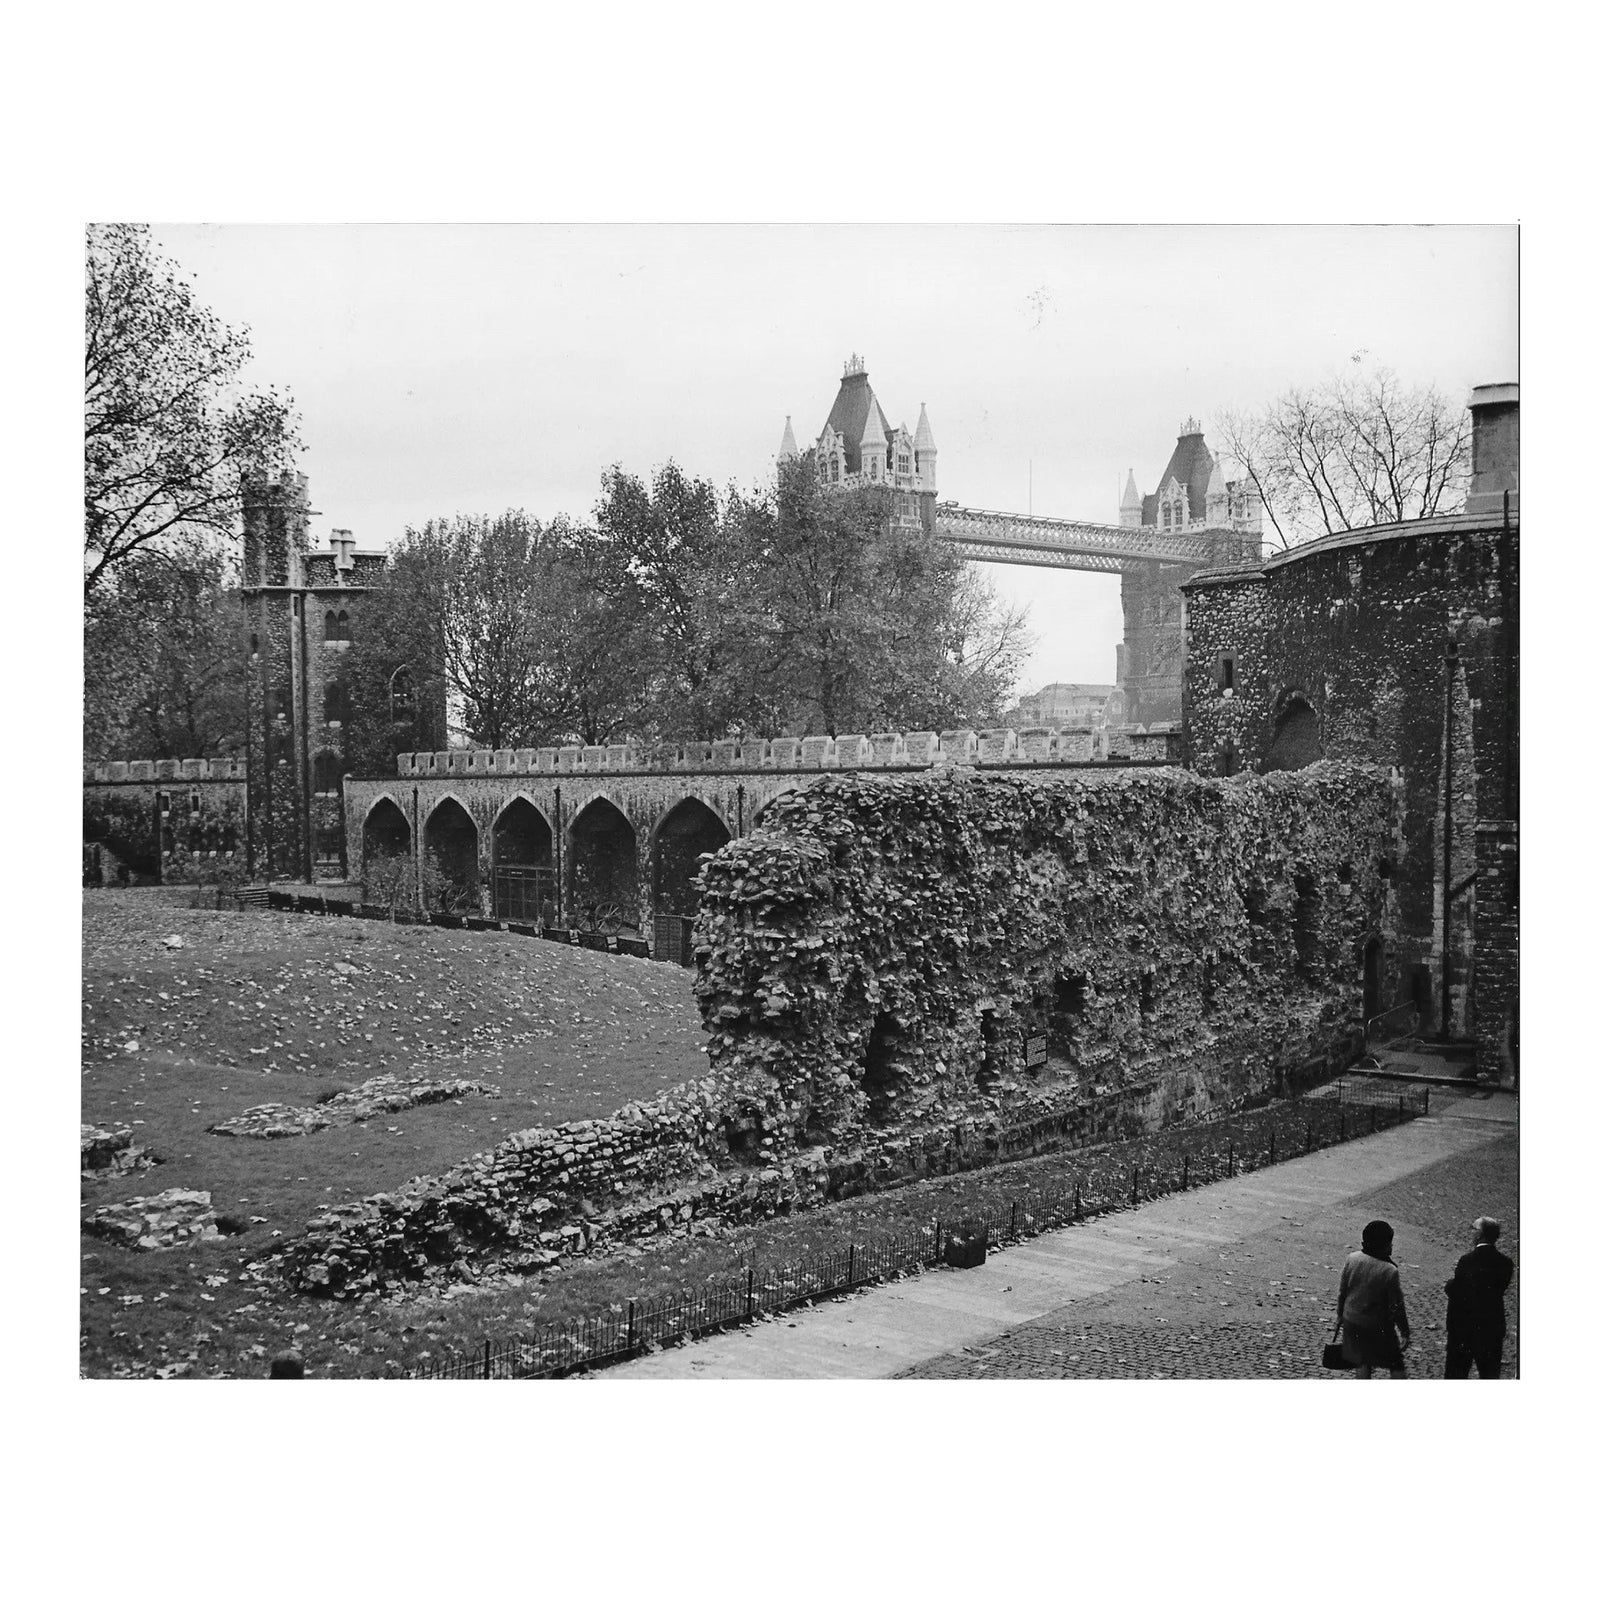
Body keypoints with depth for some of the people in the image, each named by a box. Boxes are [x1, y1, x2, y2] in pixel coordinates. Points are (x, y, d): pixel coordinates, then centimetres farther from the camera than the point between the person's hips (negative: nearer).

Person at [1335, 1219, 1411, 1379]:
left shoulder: (1351, 1259, -10)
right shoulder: (1390, 1271, -23)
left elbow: (1342, 1292, 0)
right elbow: (1397, 1307, -15)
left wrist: (1340, 1317, 13)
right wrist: (1405, 1333, -3)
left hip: (1352, 1321, 4)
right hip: (1379, 1327, -4)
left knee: (1362, 1362, 19)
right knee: (1397, 1365, 13)